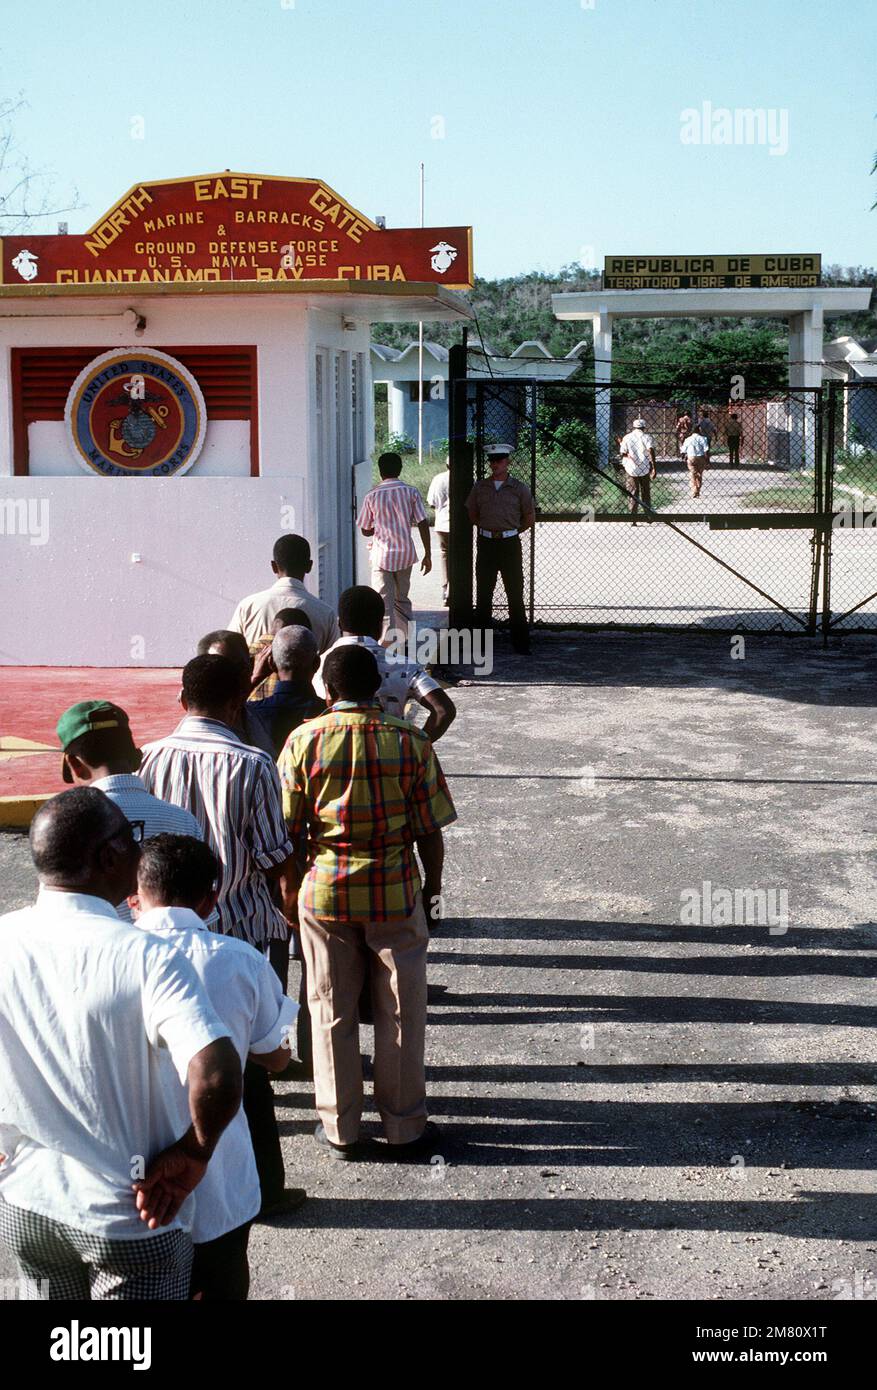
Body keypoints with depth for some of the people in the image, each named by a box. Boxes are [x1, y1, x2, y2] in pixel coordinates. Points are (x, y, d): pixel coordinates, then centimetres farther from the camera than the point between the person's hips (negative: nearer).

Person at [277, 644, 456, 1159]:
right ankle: (405, 1127, 21)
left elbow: (286, 830, -4)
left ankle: (340, 1129, 21)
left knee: (332, 1013, 12)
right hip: (395, 892, 0)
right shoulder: (410, 742, -7)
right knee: (401, 1014, 12)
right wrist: (431, 888, 11)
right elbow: (429, 831, -4)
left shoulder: (305, 740, -7)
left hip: (324, 891, 0)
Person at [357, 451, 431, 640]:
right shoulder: (411, 492, -1)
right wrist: (428, 554, 3)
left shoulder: (372, 496, -3)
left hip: (382, 554, -2)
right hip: (405, 553, 2)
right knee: (402, 599, 19)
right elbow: (423, 524, -4)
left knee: (384, 604, -2)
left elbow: (365, 530, 4)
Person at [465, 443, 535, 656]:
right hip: (486, 543, 2)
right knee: (483, 593, 5)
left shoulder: (519, 488, 0)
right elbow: (472, 514, 18)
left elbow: (530, 517, 8)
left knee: (515, 594, 0)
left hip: (510, 543, -2)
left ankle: (521, 643, 5)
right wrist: (486, 529, 11)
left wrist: (512, 531, 7)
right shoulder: (480, 487, 7)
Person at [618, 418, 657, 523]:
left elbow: (623, 453, 2)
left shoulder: (626, 438, 3)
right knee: (646, 493, 14)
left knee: (632, 494, 4)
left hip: (630, 469, 0)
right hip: (644, 469, 0)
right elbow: (651, 451, -14)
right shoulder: (647, 437, -1)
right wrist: (654, 467, -16)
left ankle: (633, 518, -4)